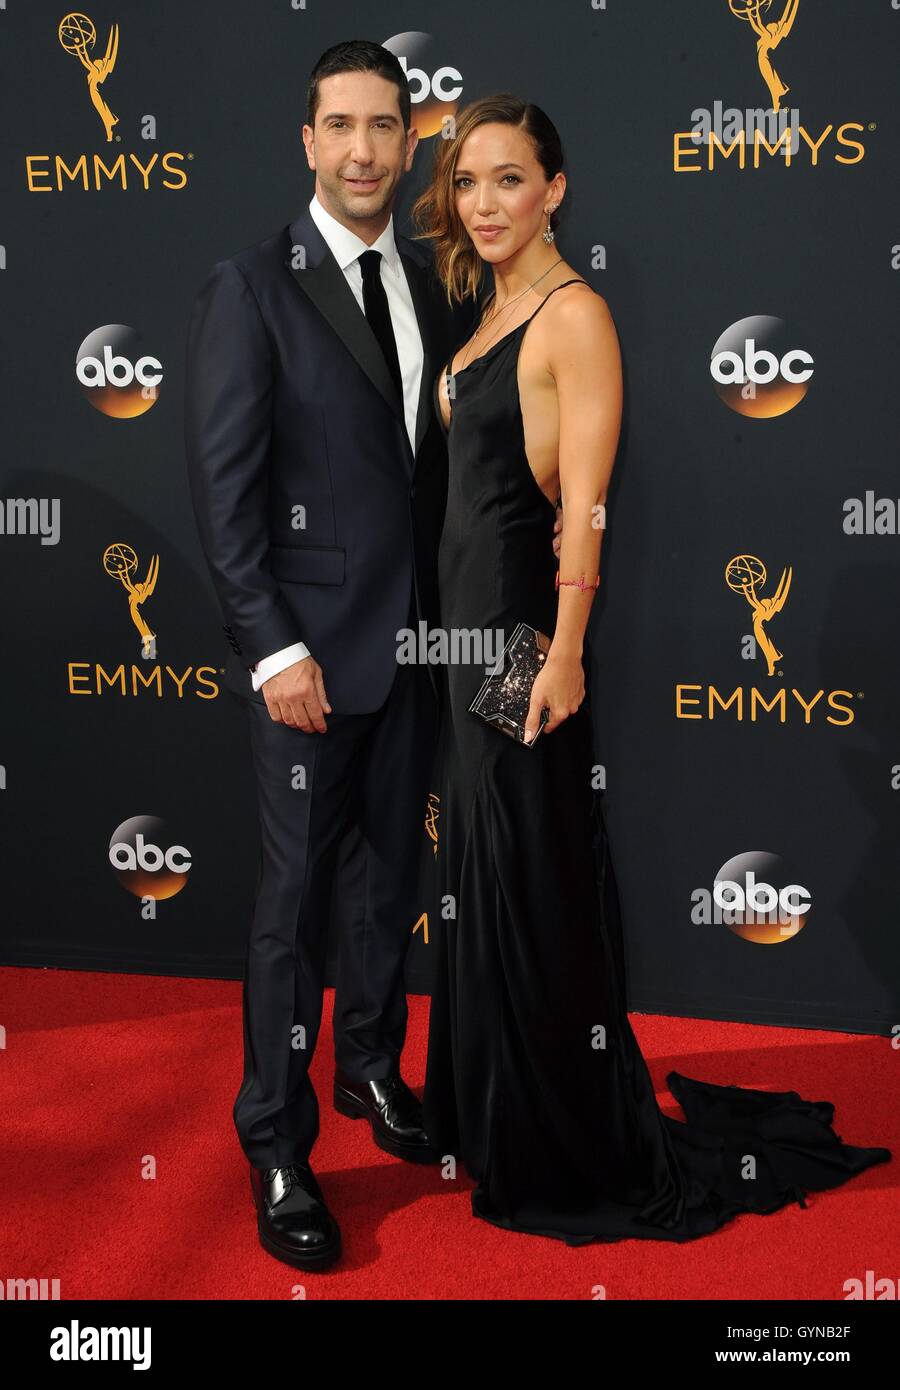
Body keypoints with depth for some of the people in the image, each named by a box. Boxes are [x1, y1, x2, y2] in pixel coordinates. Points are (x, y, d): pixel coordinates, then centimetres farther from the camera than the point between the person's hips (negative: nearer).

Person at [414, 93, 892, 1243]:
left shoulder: (575, 315, -12)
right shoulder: (487, 315, 14)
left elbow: (584, 502, -18)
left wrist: (565, 652, -23)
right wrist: (453, 616, 14)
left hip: (520, 611, -9)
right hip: (463, 602, 9)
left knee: (530, 867, -1)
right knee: (476, 858, 16)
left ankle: (564, 1141, 15)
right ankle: (485, 1104, 32)